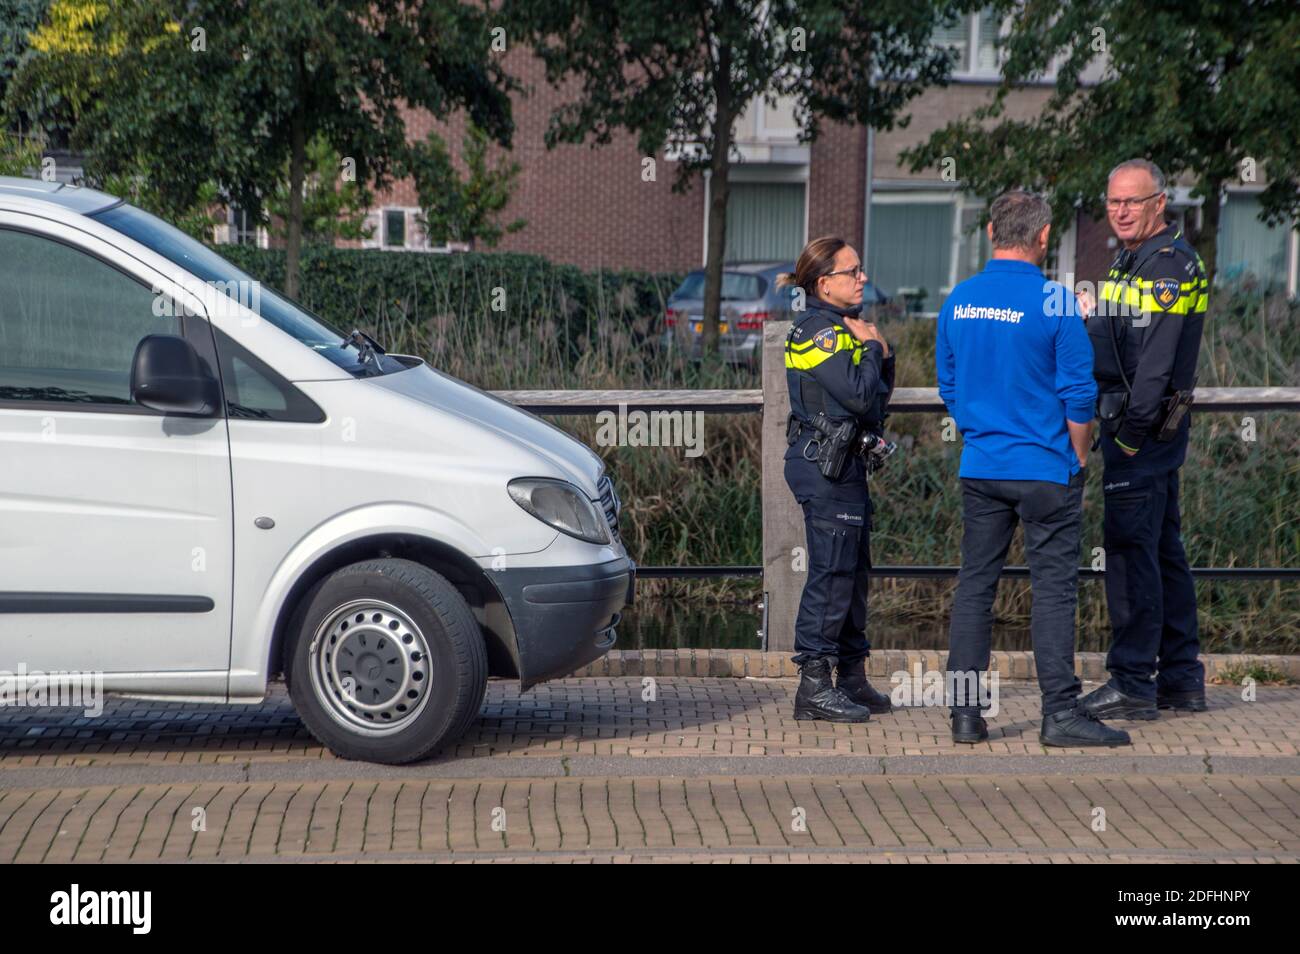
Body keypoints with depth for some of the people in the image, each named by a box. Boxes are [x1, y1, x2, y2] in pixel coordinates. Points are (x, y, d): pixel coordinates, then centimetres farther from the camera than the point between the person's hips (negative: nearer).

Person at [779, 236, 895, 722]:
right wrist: (872, 346, -7)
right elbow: (860, 395, -22)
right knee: (831, 572, -9)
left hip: (845, 464, 10)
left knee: (853, 571, 14)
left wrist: (881, 354, 2)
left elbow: (878, 398, 19)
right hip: (823, 466, -10)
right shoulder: (817, 331, -13)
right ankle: (813, 687, -6)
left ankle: (852, 679, 21)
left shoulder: (844, 327, 17)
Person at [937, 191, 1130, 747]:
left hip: (979, 467, 5)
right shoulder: (1053, 301, -12)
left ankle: (964, 713, 10)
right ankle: (1060, 713, 2)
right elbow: (1079, 392, -10)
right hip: (1045, 470, -5)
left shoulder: (958, 300, 5)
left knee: (975, 585, 9)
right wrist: (1079, 460, 2)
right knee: (1053, 588, 0)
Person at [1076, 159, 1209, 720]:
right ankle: (1182, 679, 21)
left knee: (1130, 548, -8)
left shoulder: (1170, 264, -13)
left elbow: (1156, 361, -20)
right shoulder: (1135, 262, 18)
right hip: (1153, 427, 10)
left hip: (1144, 426, -10)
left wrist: (1132, 433, -21)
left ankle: (1133, 685, -4)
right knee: (1162, 548, 13)